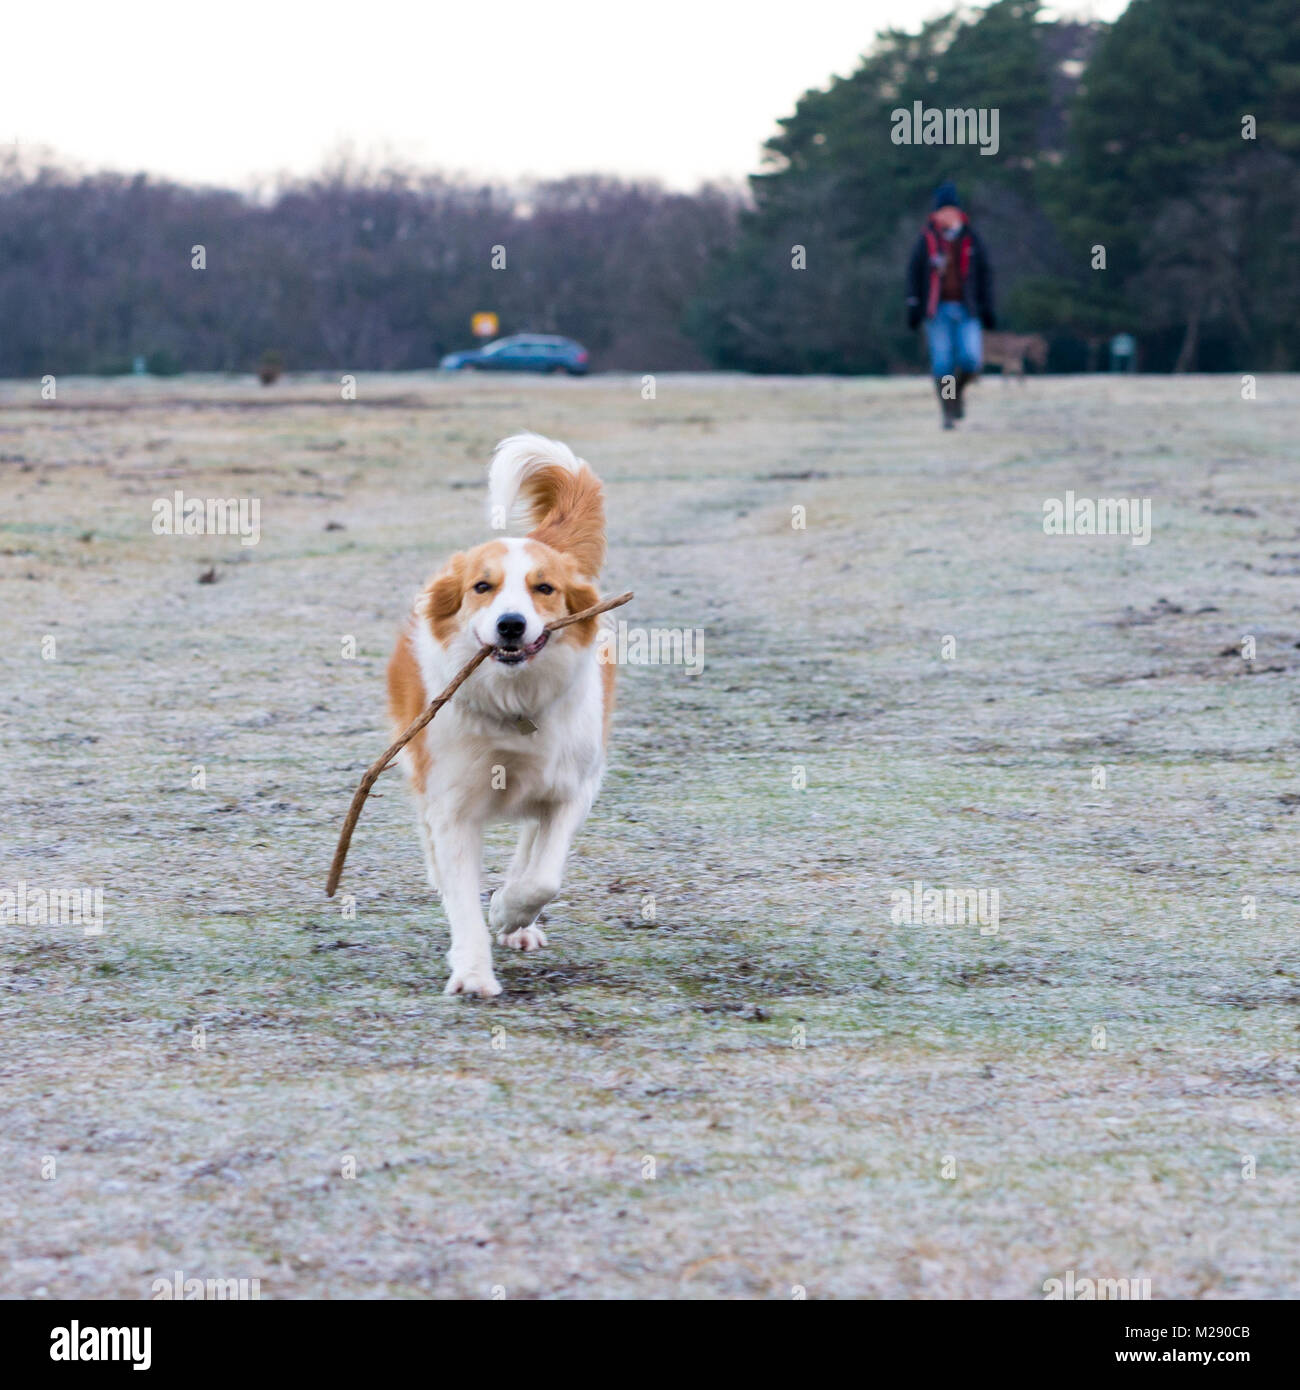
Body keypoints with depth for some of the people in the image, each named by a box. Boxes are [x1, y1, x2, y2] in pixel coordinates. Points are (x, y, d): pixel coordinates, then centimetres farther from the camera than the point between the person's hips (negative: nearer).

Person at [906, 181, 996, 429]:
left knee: (971, 359, -11)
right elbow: (914, 275, 4)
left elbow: (985, 274, 12)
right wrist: (914, 307, -3)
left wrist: (987, 307, 7)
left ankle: (957, 390, 20)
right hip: (938, 312, -1)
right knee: (942, 364, -5)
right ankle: (948, 413, 6)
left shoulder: (970, 239, 6)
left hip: (966, 310, 1)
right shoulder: (926, 240, 1)